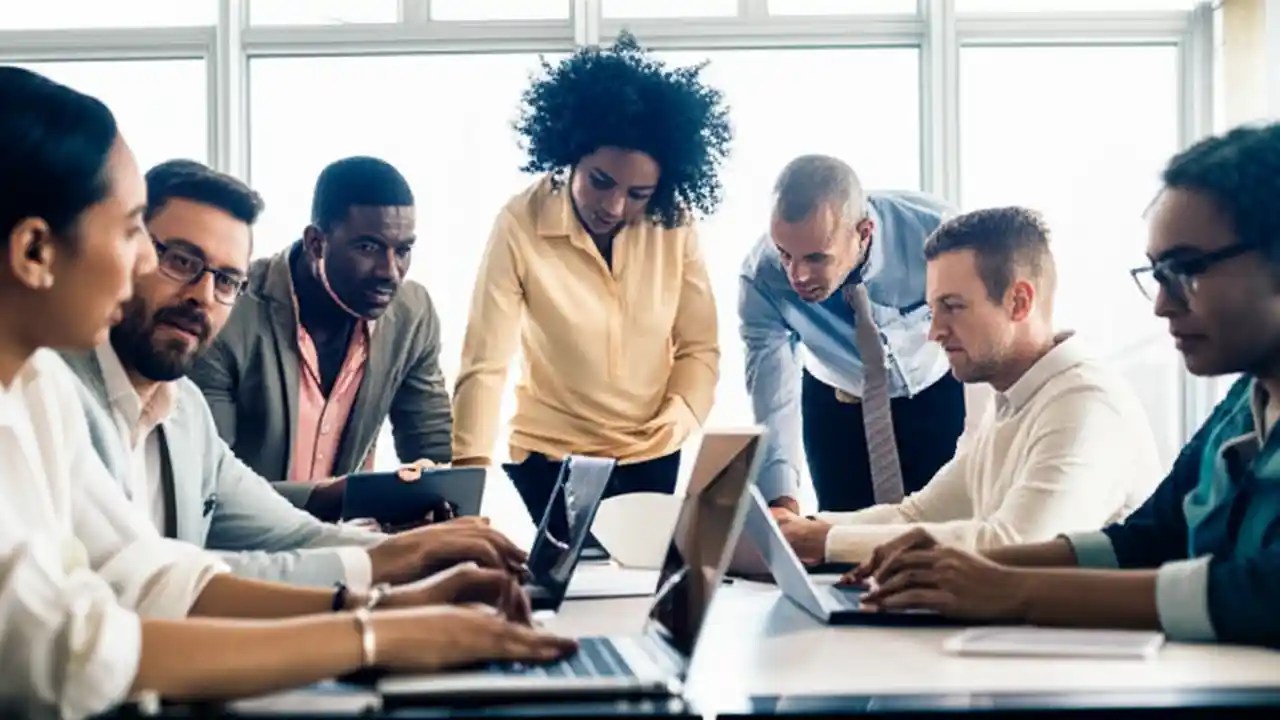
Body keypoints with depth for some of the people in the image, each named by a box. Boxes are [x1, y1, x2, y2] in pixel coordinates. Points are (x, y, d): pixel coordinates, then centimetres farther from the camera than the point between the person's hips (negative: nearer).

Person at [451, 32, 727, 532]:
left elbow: (699, 347, -2)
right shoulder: (520, 225, -19)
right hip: (548, 459, -3)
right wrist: (470, 473, -32)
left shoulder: (675, 224, -10)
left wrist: (678, 421, -18)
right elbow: (484, 364, -22)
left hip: (652, 460, 3)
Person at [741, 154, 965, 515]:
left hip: (939, 399, 0)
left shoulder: (932, 230, -32)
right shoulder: (761, 277, -28)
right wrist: (783, 506, -43)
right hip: (836, 408, 1)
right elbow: (772, 403, -29)